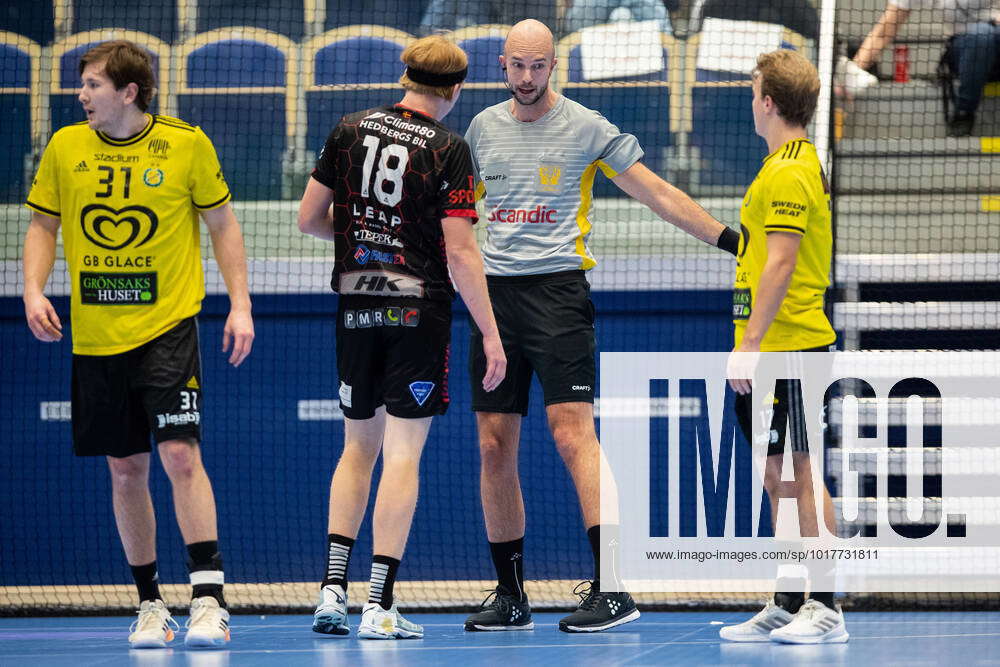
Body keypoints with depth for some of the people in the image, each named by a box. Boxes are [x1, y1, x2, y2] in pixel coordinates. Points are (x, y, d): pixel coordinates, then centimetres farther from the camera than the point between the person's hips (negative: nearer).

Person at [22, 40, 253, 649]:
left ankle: (209, 598, -14)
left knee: (180, 454, -15)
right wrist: (34, 290, -3)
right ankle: (150, 604, 19)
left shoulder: (186, 144, -4)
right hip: (95, 336, 3)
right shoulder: (65, 148, 3)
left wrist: (240, 304, -1)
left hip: (168, 326, -3)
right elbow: (43, 226, 13)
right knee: (126, 470, 7)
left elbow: (222, 223, 5)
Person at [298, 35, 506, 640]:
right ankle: (380, 607, -5)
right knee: (403, 453, -2)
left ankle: (333, 591, 7)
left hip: (356, 306, 4)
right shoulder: (448, 150, -8)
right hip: (418, 308, -4)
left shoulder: (352, 129, 5)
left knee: (359, 447, 16)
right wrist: (491, 335, -9)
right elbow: (460, 251, -12)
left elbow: (309, 218, 9)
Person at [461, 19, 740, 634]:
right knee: (495, 446, 3)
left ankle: (612, 588, -19)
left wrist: (728, 239, -4)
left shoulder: (585, 127, -1)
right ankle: (511, 595, 11)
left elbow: (657, 193, 0)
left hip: (558, 287, -5)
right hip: (496, 290, 5)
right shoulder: (483, 128, 13)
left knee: (573, 433, -16)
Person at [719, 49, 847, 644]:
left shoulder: (789, 174, -14)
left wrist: (751, 342, -21)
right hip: (774, 352, 10)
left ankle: (826, 609, -6)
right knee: (777, 476, 11)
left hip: (788, 347, -10)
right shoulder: (796, 165, 17)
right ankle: (789, 605, 16)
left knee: (801, 471, -8)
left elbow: (780, 265, -20)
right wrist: (752, 344, 21)